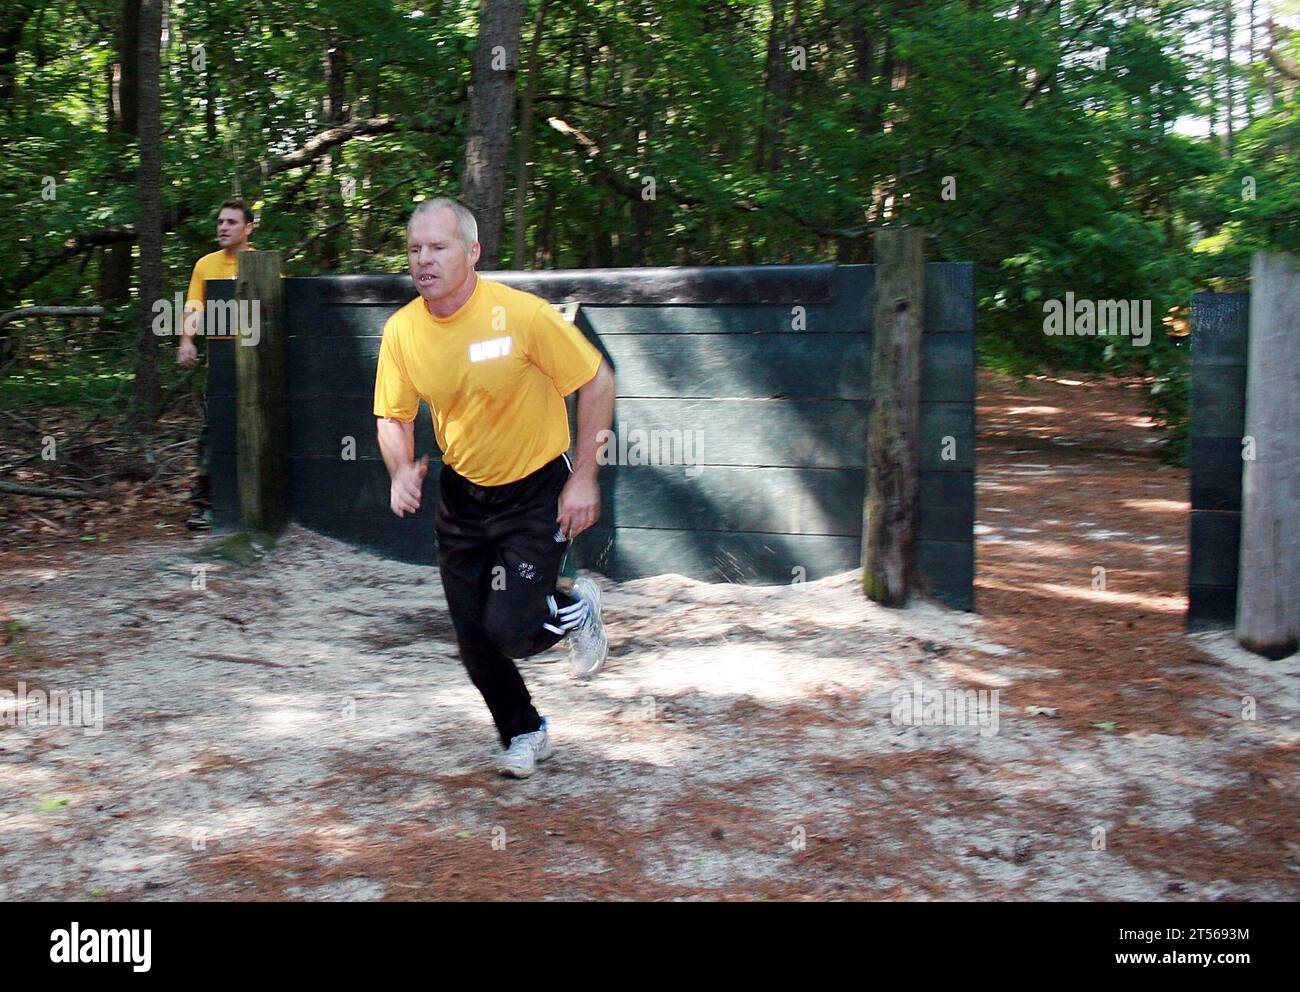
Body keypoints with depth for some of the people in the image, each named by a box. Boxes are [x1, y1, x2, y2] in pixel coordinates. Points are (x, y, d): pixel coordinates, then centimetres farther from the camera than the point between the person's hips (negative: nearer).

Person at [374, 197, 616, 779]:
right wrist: (402, 471, -17)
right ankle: (523, 734, 35)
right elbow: (394, 416, 4)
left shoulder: (522, 314, -22)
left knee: (509, 630, -15)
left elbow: (597, 383, -14)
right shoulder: (402, 331, -8)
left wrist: (584, 479, -15)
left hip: (538, 491, -5)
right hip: (462, 495, 5)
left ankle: (576, 610, 21)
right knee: (472, 638, 8)